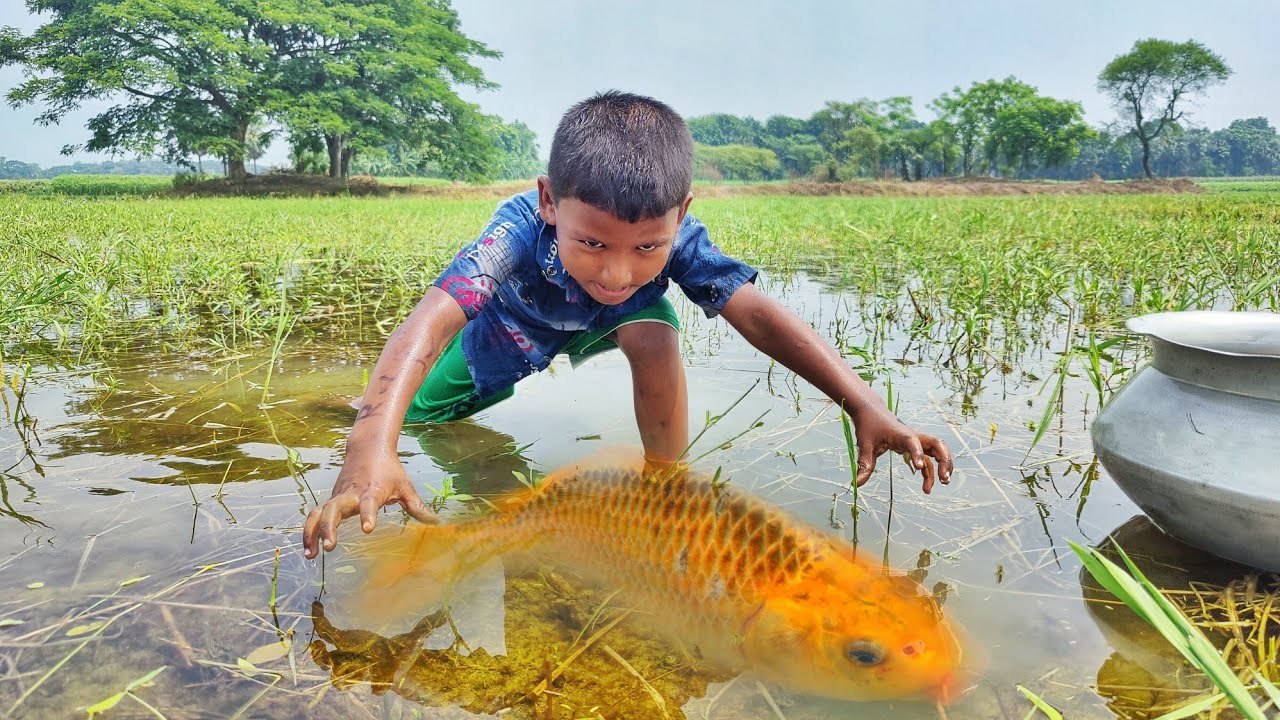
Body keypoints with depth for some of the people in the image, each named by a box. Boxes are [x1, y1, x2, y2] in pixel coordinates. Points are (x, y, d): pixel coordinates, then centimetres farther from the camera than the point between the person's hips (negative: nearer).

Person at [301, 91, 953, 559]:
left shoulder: (676, 237, -37)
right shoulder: (522, 229, -44)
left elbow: (759, 314, -43)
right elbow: (434, 316, -56)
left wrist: (865, 406, -55)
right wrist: (372, 446, -72)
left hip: (598, 327, 1)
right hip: (505, 335, 0)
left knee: (655, 332, -32)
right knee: (404, 414, 4)